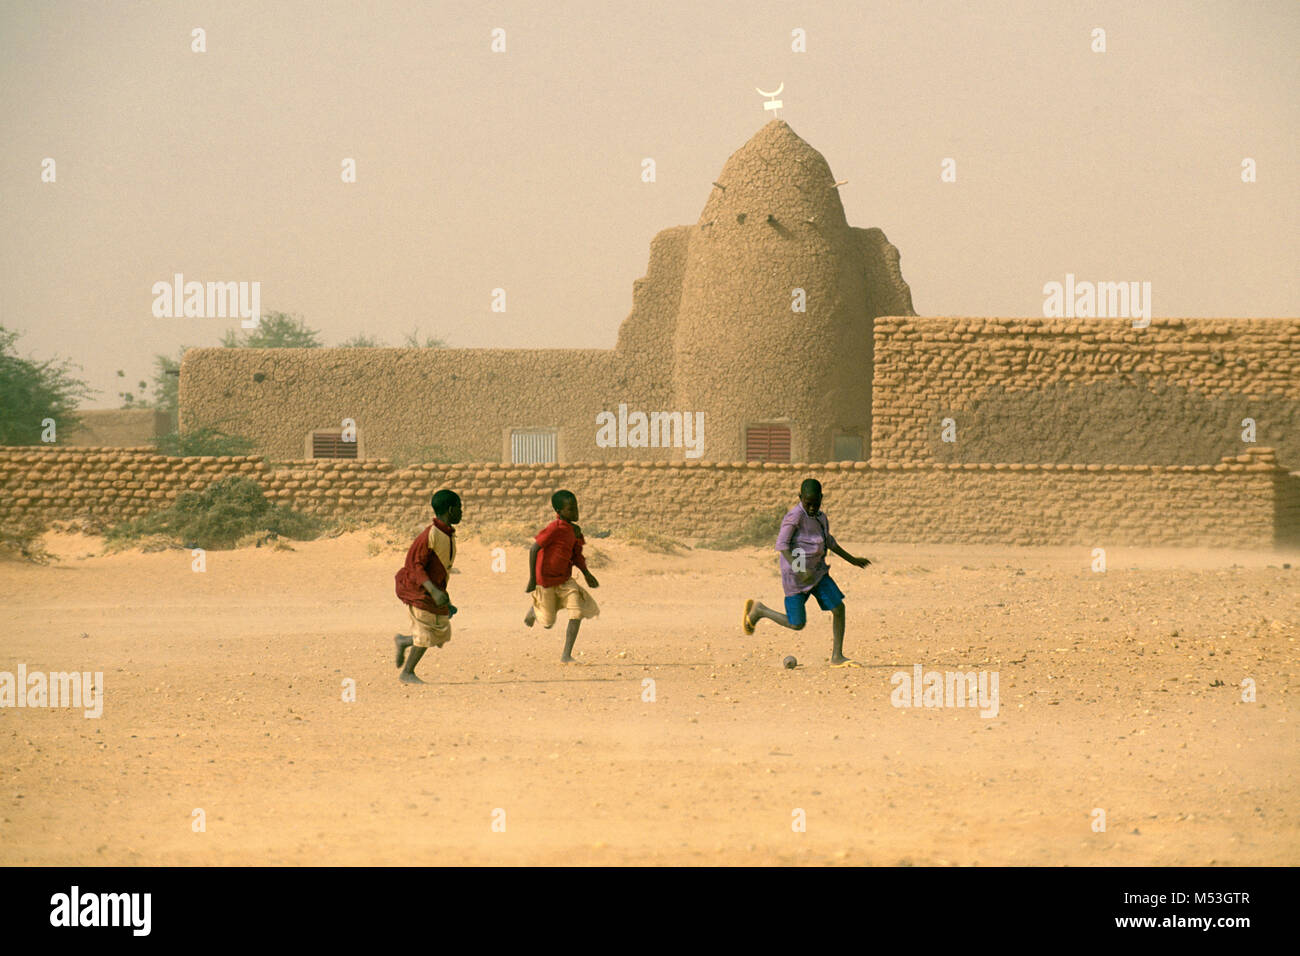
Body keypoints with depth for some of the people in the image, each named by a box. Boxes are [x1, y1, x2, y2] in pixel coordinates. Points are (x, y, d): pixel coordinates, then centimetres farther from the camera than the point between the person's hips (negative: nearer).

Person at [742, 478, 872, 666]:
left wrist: (852, 559, 28)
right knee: (797, 624, -1)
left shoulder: (821, 517, 7)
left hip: (818, 572, 7)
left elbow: (829, 542, 24)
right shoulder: (795, 516, -18)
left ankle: (837, 657, 6)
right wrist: (799, 570, -33)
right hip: (796, 575, -7)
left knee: (838, 608, -4)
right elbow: (782, 544, -22)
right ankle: (758, 610, 22)